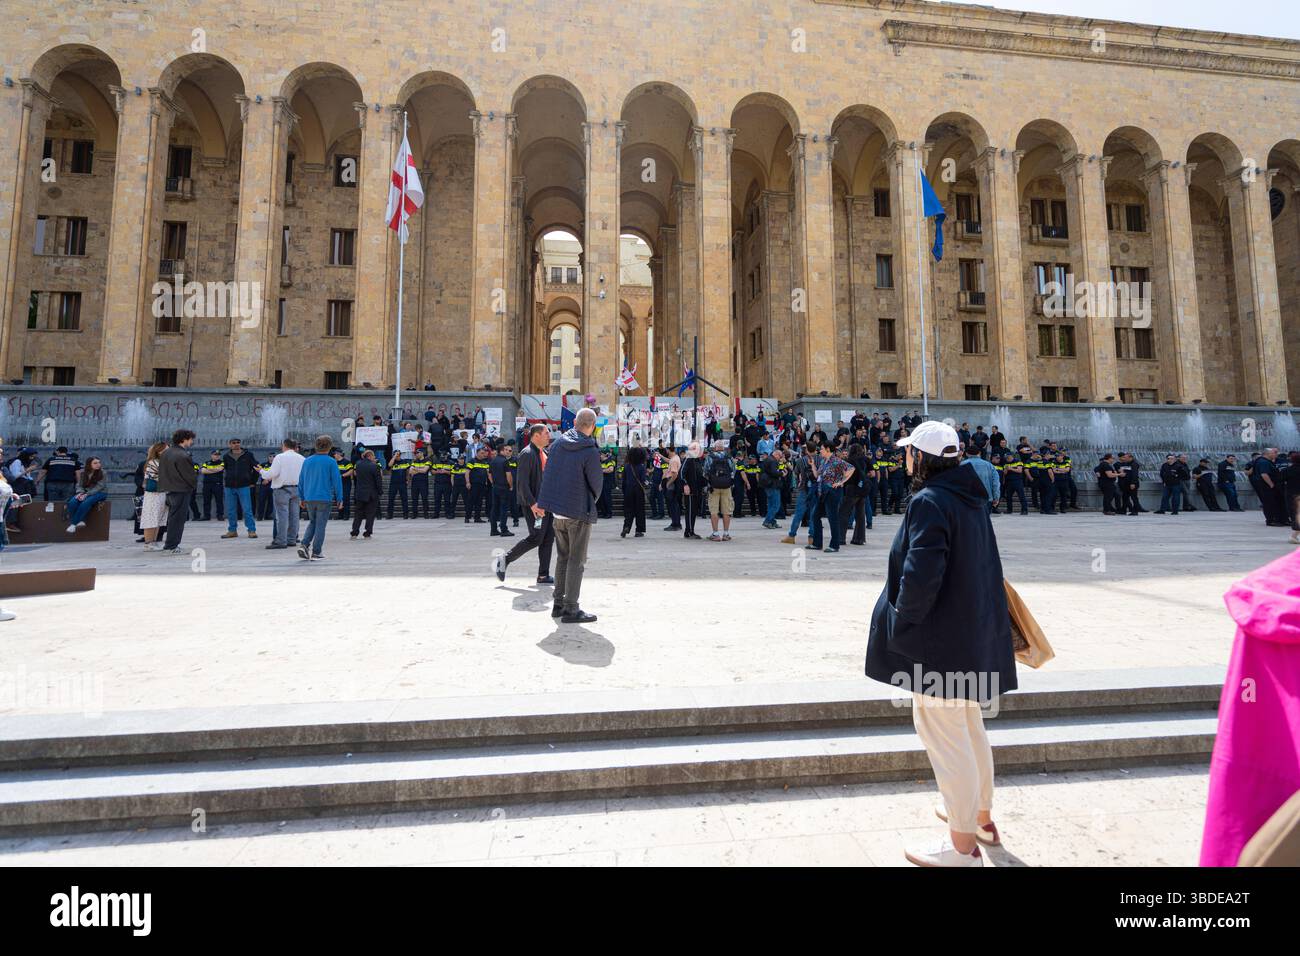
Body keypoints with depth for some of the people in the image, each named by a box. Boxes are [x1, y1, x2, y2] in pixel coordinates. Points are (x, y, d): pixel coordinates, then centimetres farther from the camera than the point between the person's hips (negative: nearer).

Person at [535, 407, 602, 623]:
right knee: (576, 561, 3)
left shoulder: (559, 443, 1)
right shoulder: (591, 452, -17)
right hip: (579, 511, -6)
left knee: (562, 557, 17)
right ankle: (571, 609, 6)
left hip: (557, 511, 6)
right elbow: (596, 484, -8)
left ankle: (558, 603, 23)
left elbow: (547, 473, 8)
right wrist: (592, 501, 12)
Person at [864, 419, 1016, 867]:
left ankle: (963, 846, 17)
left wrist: (900, 623, -14)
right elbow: (983, 565, 15)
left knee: (944, 738, 3)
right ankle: (980, 816, 42)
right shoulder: (971, 499, 8)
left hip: (939, 641, -10)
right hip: (975, 633, 10)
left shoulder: (929, 502, -20)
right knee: (970, 729, 24)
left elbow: (921, 574, -27)